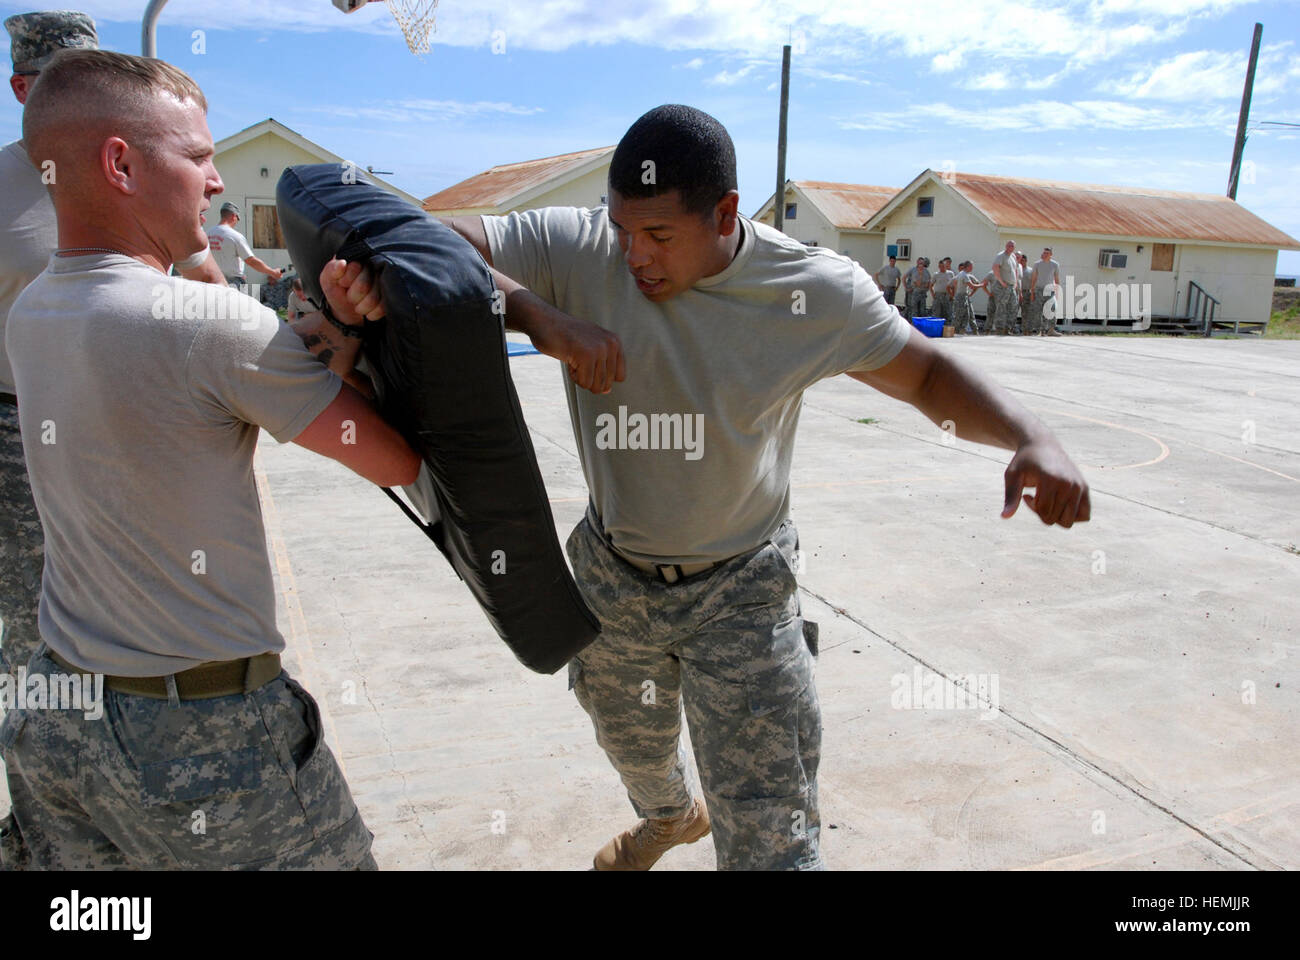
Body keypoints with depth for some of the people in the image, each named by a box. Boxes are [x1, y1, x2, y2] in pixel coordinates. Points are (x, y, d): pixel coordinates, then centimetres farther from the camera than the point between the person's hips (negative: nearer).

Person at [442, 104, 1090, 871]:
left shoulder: (817, 290, -18)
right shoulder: (576, 251, -19)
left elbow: (927, 373, -7)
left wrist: (1032, 438, -24)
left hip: (740, 592, -3)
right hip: (613, 577, 3)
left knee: (769, 838, -5)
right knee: (631, 743, 31)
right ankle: (671, 817, 67)